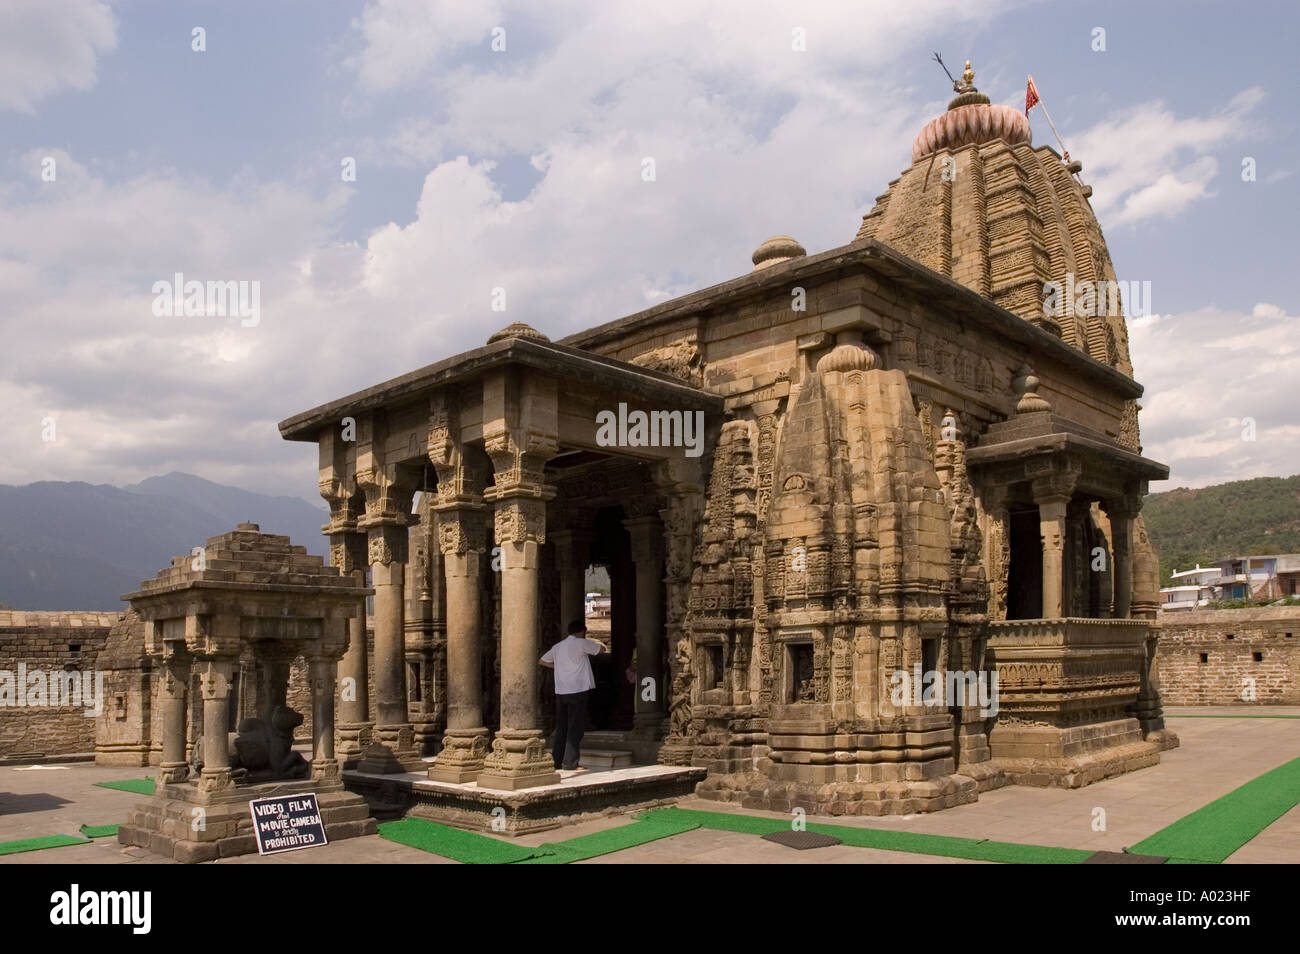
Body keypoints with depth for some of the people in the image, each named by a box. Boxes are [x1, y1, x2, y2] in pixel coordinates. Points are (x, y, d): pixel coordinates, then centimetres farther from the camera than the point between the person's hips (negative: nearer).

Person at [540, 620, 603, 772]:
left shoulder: (558, 646, 14)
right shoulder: (581, 643, -6)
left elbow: (543, 661, 24)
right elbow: (602, 649, 5)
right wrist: (590, 642, 22)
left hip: (560, 691, 6)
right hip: (577, 690, -6)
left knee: (561, 727, 13)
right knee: (576, 728, -2)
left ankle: (556, 760, 15)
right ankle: (570, 763, -4)